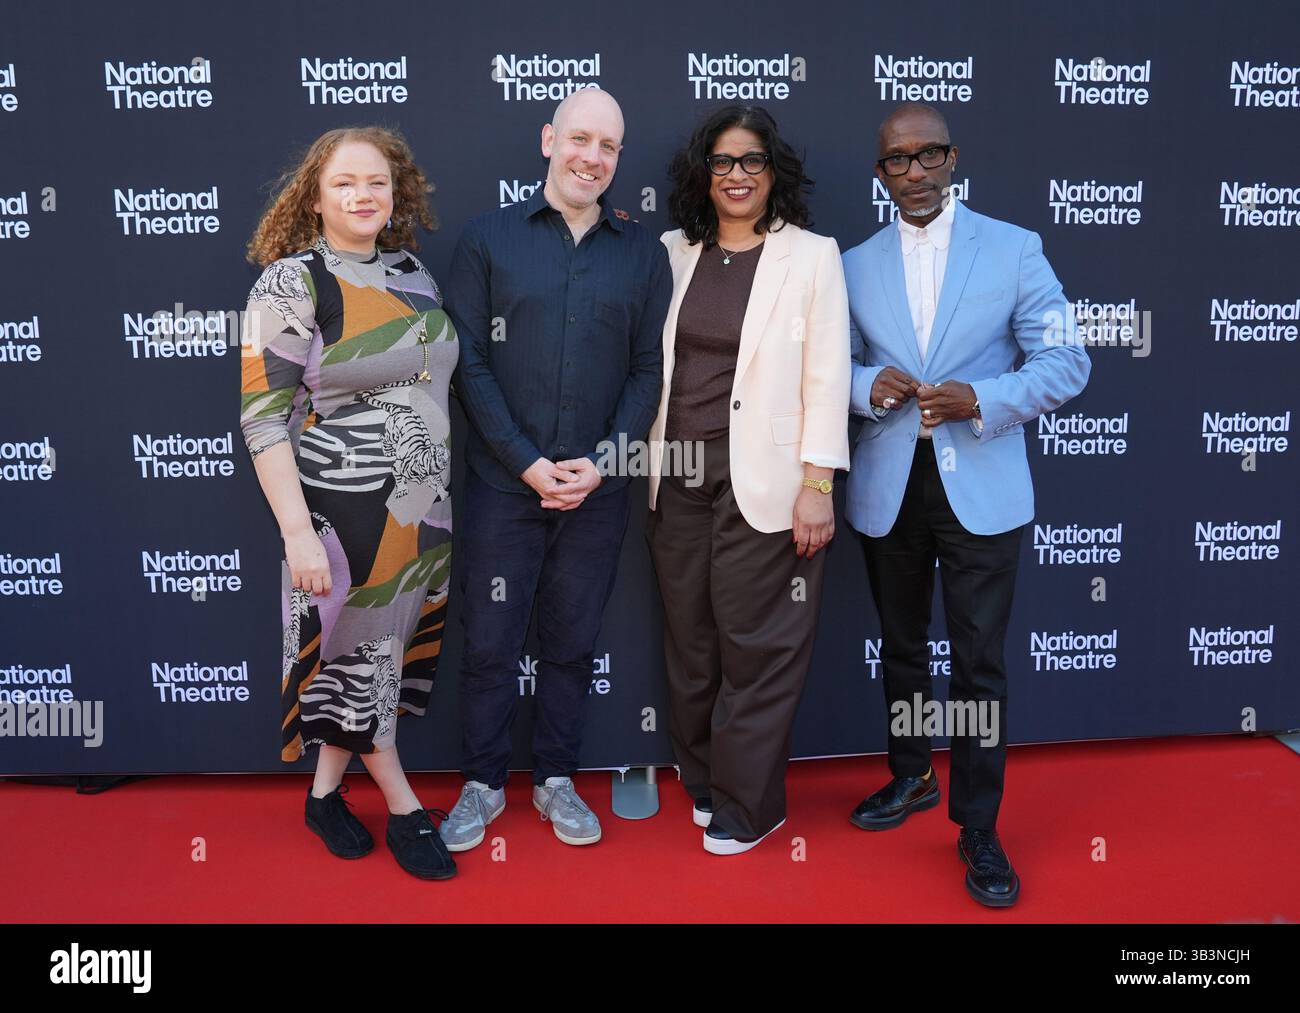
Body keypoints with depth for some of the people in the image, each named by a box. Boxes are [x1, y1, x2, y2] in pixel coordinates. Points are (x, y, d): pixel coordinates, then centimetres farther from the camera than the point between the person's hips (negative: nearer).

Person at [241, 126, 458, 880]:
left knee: (388, 650, 14)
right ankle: (405, 808, 25)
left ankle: (327, 791, 35)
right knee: (359, 653, 8)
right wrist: (298, 533, -18)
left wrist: (449, 494, 12)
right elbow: (263, 418, -13)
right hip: (345, 510, -6)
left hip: (424, 508, 6)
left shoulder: (414, 275, 7)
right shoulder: (291, 284, -9)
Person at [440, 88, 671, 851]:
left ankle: (557, 778, 31)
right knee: (490, 642, 8)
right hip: (503, 484, -1)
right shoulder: (489, 239, 1)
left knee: (573, 642, 13)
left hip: (597, 491, 1)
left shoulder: (644, 253, 6)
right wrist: (528, 463, -11)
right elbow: (469, 361, -4)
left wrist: (599, 463, -9)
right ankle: (484, 783, 27)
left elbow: (649, 370, 3)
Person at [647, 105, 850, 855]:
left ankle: (747, 804, 21)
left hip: (763, 481, -4)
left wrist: (818, 486, -11)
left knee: (757, 645, 3)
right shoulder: (674, 253, 10)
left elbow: (827, 377, -6)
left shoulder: (812, 255, -2)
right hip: (679, 477, 4)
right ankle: (703, 778, 33)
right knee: (690, 638, 14)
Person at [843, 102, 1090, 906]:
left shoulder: (1014, 249, -1)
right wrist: (867, 385, -14)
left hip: (981, 487, -3)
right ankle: (911, 778, 39)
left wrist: (982, 400, -21)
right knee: (902, 648, 17)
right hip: (888, 488, 3)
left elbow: (1067, 362, -4)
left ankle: (978, 828, 18)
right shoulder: (855, 265, 7)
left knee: (980, 662, 1)